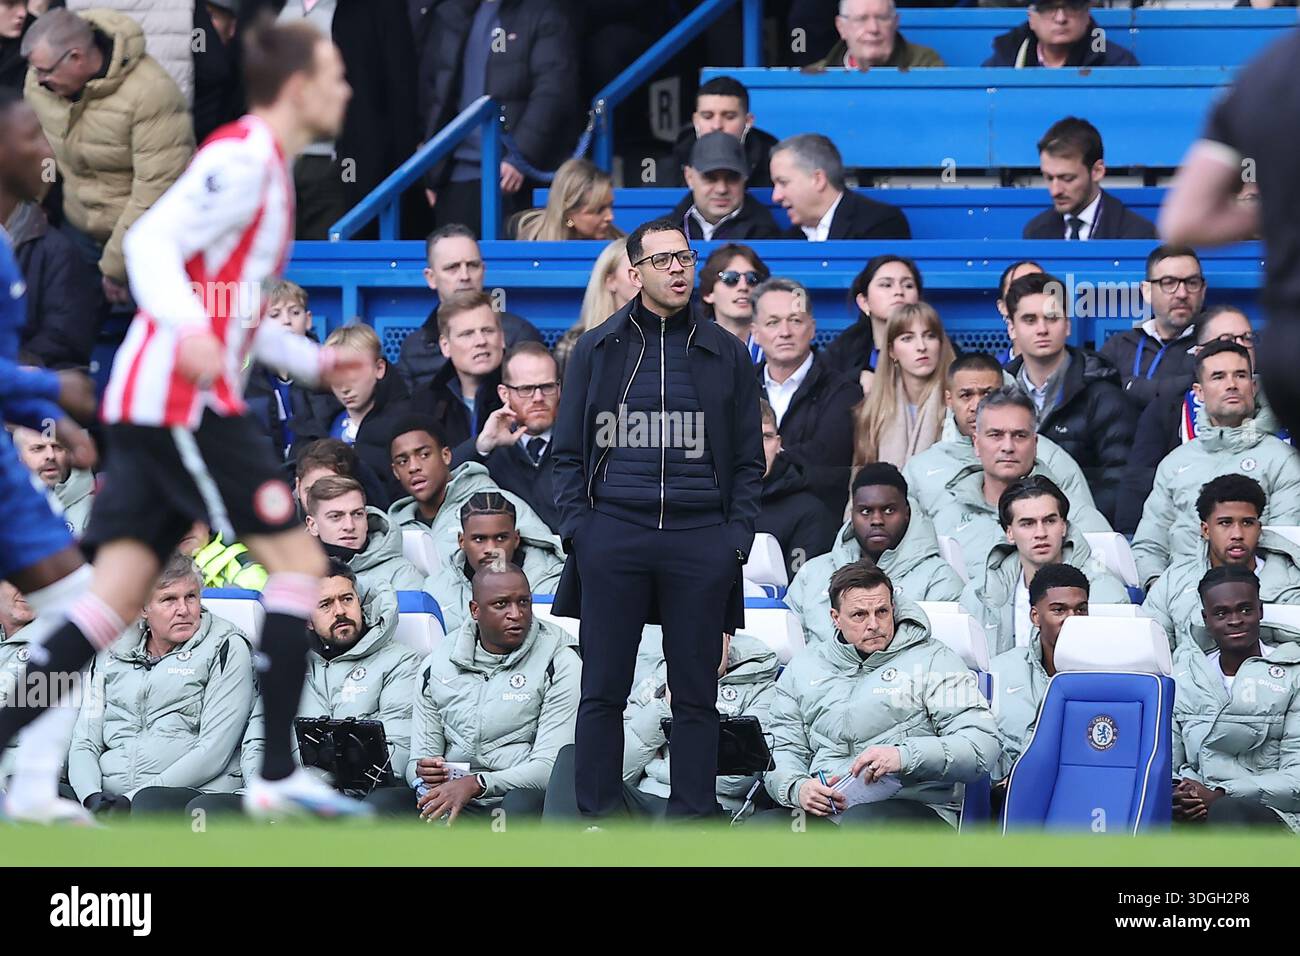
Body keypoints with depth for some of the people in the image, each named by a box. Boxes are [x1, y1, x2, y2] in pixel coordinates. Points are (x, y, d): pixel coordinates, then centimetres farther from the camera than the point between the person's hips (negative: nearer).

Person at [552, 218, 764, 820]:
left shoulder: (726, 355, 8)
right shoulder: (596, 350, 8)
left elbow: (749, 459, 10)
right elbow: (569, 450, 9)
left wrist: (737, 538, -1)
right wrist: (577, 527, -3)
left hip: (700, 542, 0)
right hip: (613, 538, 0)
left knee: (695, 696, 3)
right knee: (603, 692, 1)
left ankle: (692, 817, 8)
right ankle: (597, 818, 7)